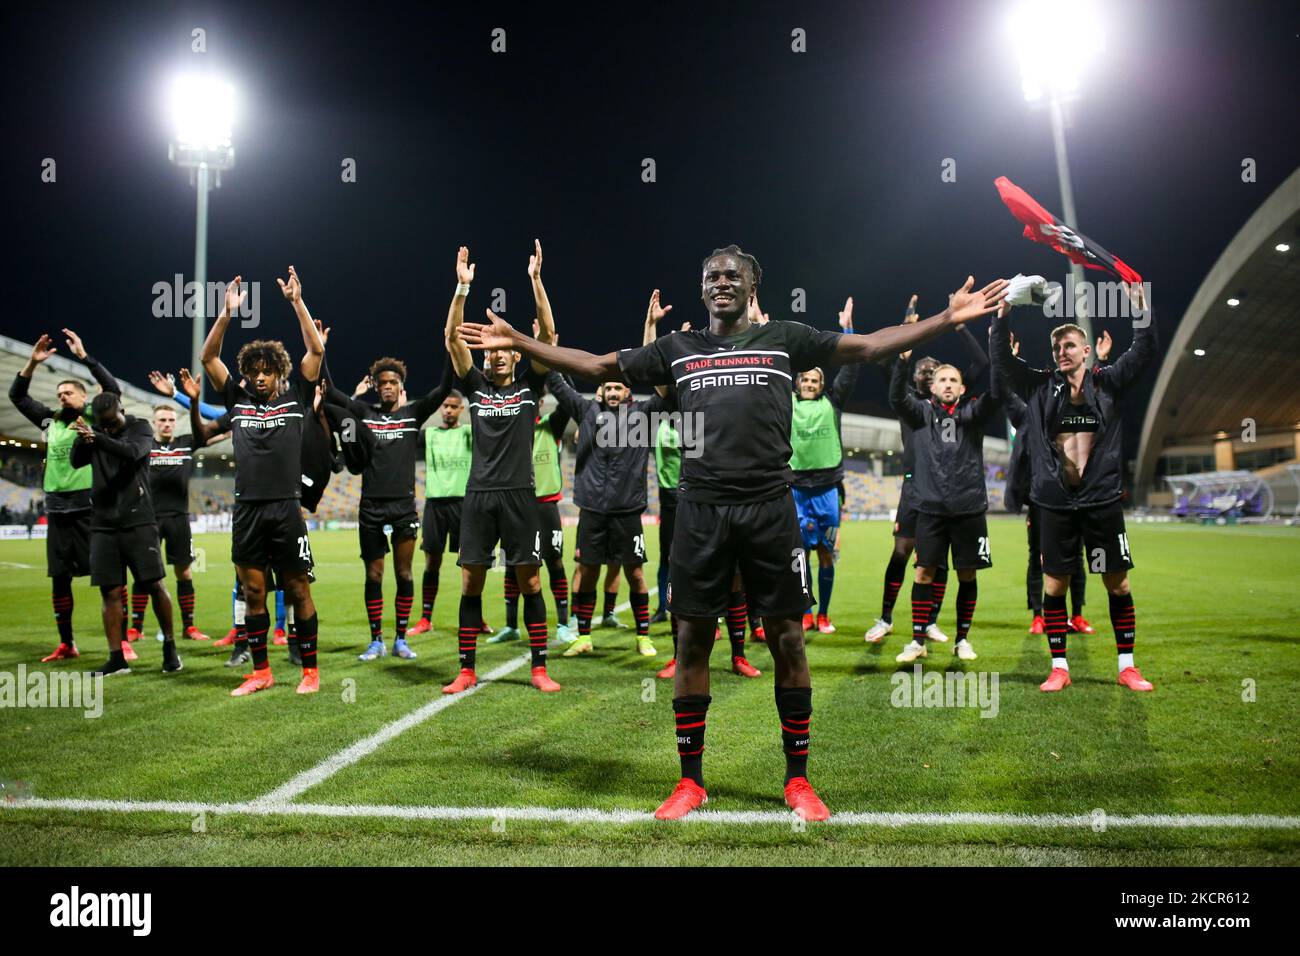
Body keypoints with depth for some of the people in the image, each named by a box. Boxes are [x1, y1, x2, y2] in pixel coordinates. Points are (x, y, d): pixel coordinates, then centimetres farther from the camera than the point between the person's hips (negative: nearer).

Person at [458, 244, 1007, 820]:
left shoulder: (785, 339, 10)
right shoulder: (678, 349, 14)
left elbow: (871, 346, 8)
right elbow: (597, 366, 16)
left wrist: (947, 318, -1)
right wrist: (517, 342, 11)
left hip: (770, 508, -1)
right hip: (701, 510, 2)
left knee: (787, 641, 3)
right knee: (692, 642, 4)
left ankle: (798, 780, 18)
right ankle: (691, 781, 19)